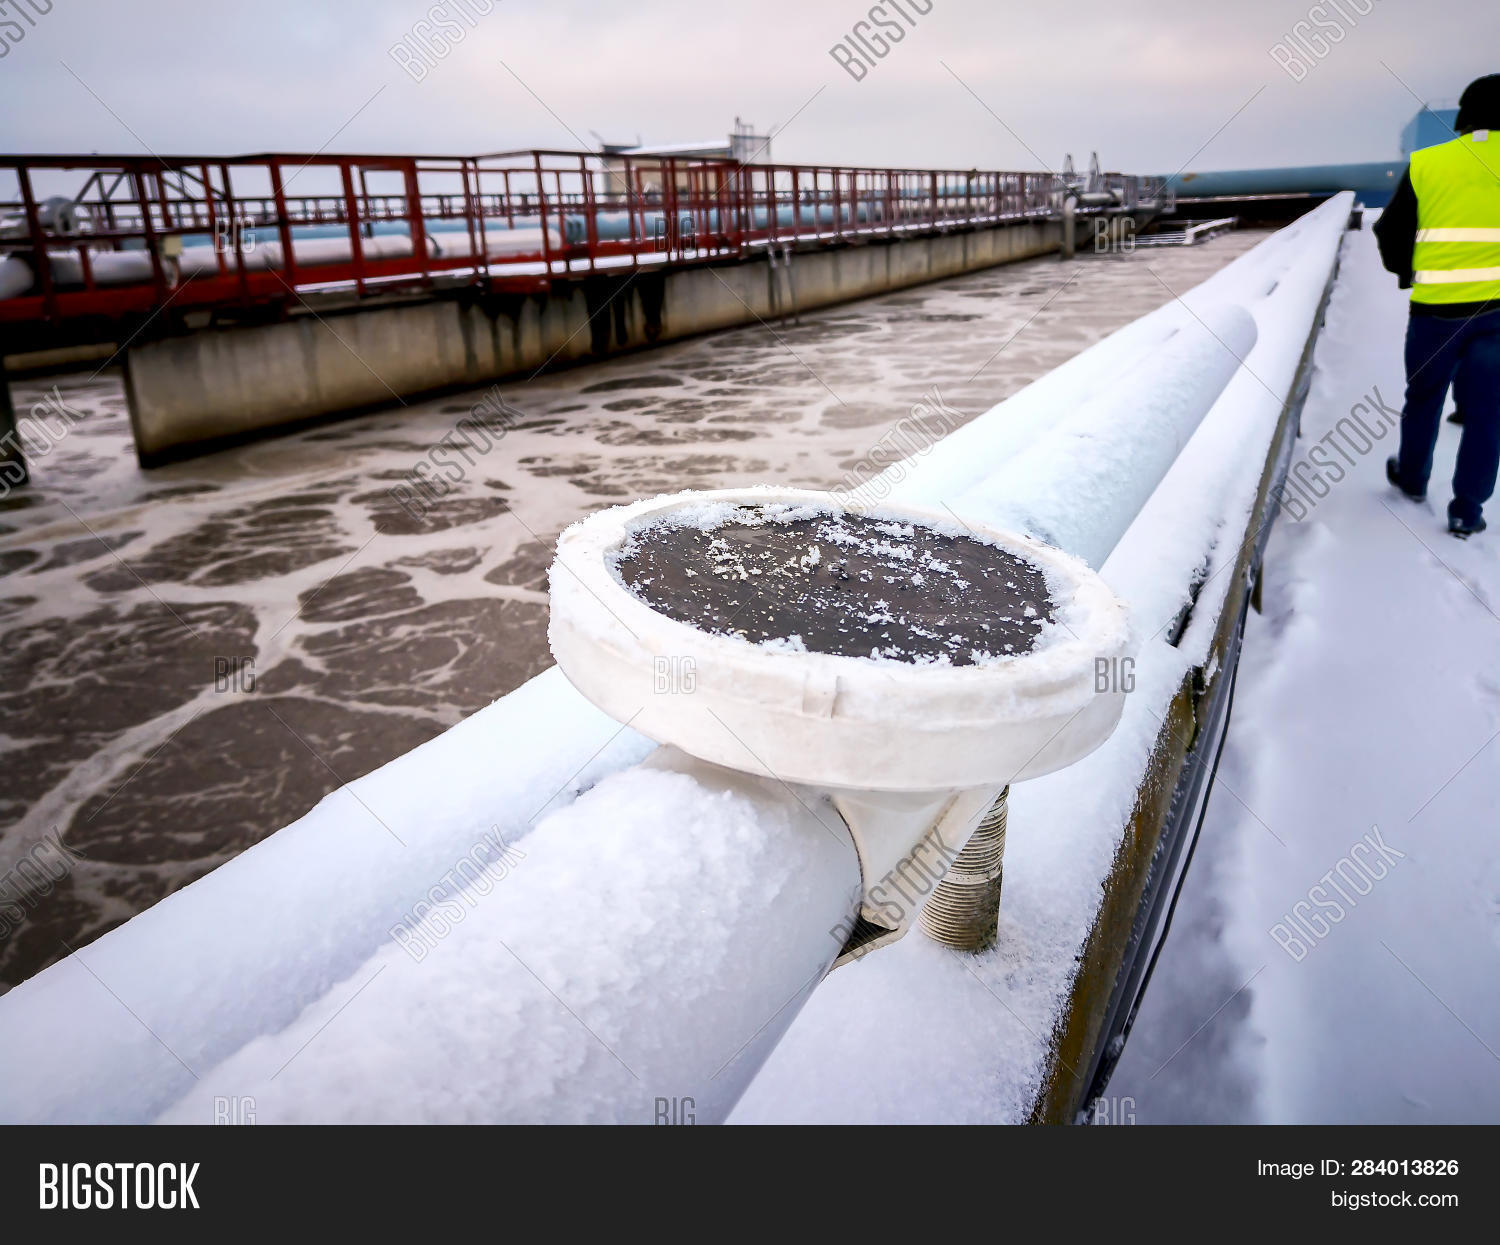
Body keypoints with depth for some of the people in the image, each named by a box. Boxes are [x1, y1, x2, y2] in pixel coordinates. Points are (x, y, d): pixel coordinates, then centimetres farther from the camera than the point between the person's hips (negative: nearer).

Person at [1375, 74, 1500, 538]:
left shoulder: (1426, 163, -2)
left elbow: (1390, 232, 5)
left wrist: (1406, 273, 23)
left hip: (1436, 308, 0)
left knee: (1423, 398, 20)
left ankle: (1412, 478, 36)